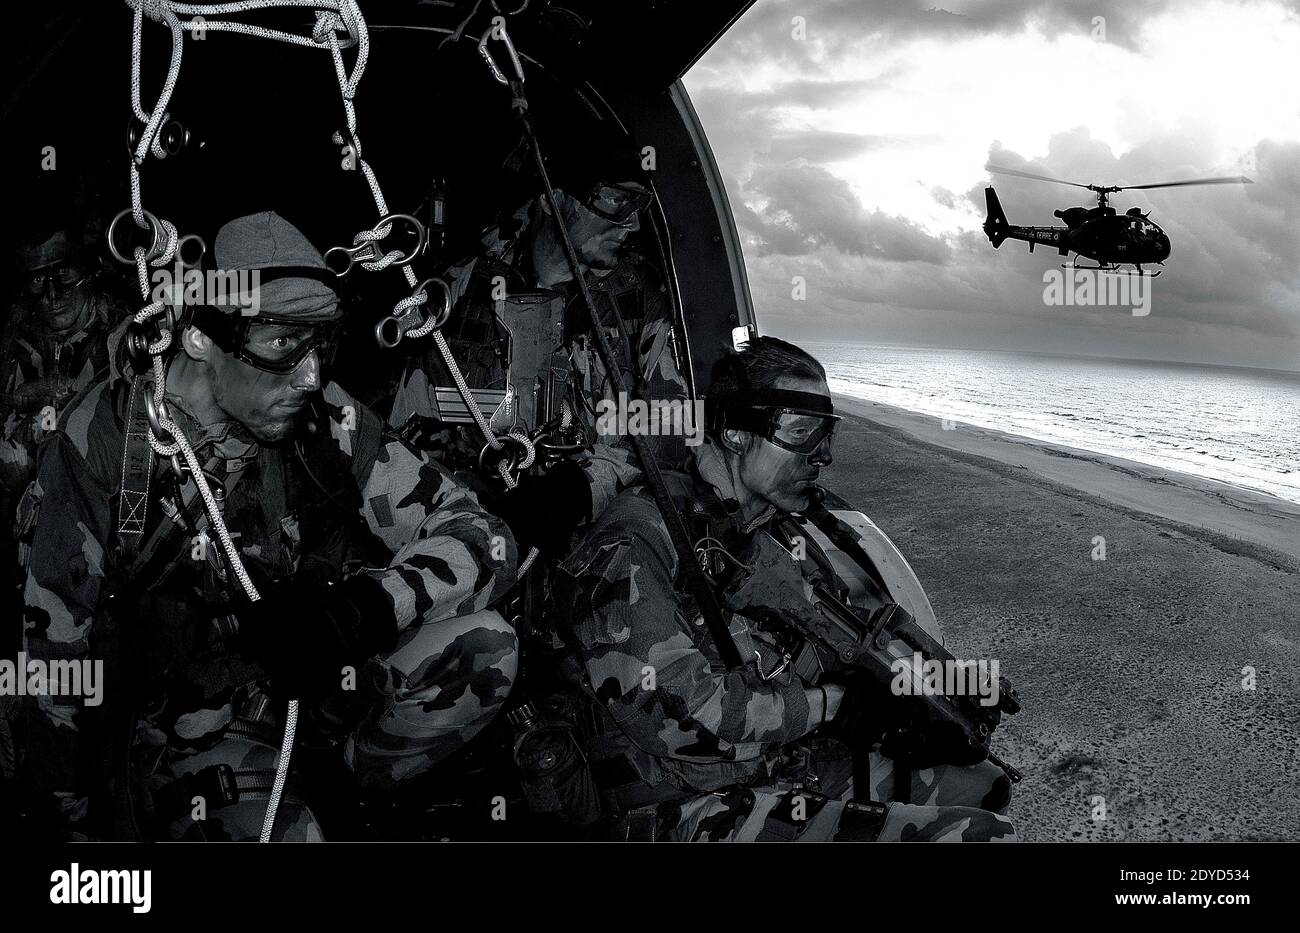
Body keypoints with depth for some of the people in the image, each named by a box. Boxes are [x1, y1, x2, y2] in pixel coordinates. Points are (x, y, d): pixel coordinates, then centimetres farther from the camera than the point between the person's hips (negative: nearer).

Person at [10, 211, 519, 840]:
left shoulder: (330, 423, -8)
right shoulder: (102, 443, -15)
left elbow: (480, 536, -9)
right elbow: (49, 655, -7)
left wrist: (366, 606, -28)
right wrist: (79, 820, -2)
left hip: (326, 688, 4)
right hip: (183, 716, -4)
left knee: (483, 647, -20)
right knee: (271, 833, -34)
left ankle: (352, 777, 4)